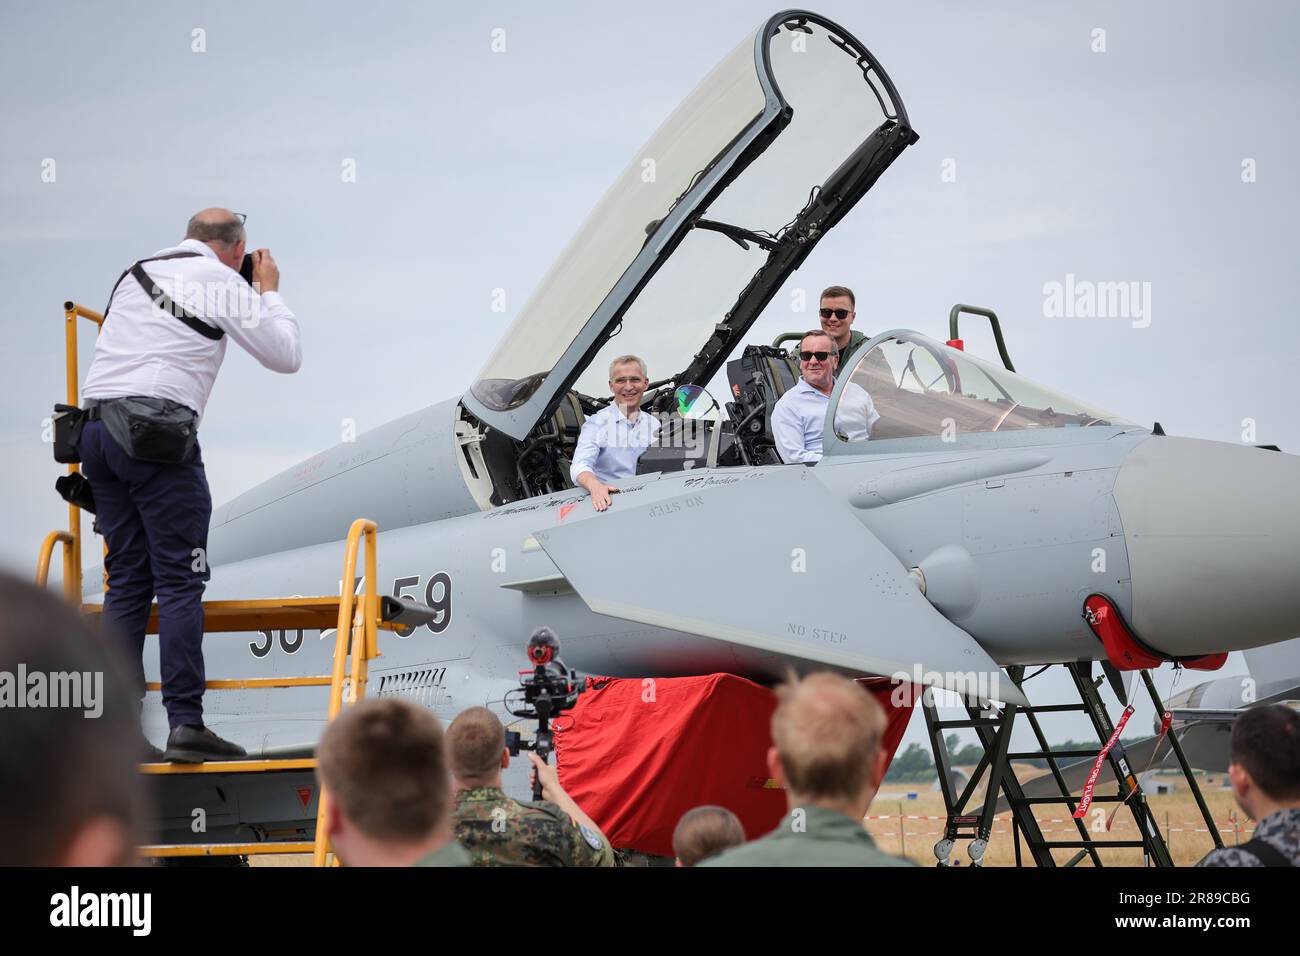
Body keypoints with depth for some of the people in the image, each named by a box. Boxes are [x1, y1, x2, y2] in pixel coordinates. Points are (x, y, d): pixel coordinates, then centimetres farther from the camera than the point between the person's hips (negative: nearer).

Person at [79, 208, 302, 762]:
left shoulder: (136, 273, 20)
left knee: (126, 581, 8)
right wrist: (270, 292, 20)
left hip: (97, 426, 7)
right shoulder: (222, 282, 2)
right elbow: (285, 356, 4)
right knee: (180, 581, -6)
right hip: (157, 434, -7)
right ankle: (185, 724, -12)